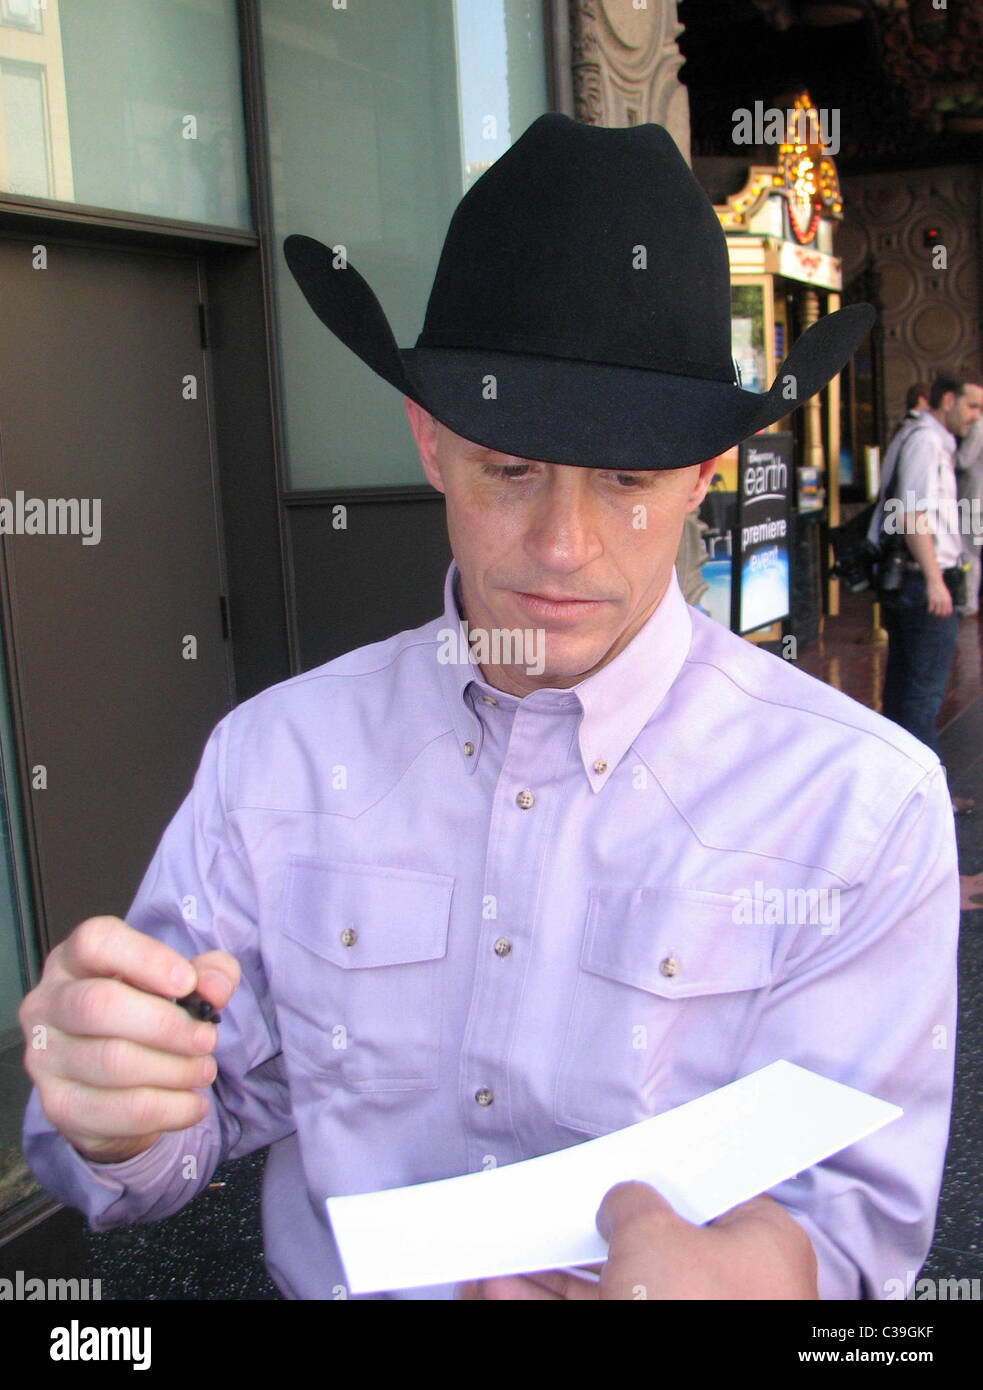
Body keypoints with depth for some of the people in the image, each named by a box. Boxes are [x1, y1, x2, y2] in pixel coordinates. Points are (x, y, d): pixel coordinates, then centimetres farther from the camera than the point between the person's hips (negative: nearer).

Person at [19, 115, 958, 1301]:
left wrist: (742, 1267, -28)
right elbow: (207, 1108, 0)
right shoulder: (273, 754, -2)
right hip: (329, 1285, 2)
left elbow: (859, 1194, -8)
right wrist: (112, 1112, -20)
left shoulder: (864, 804, -9)